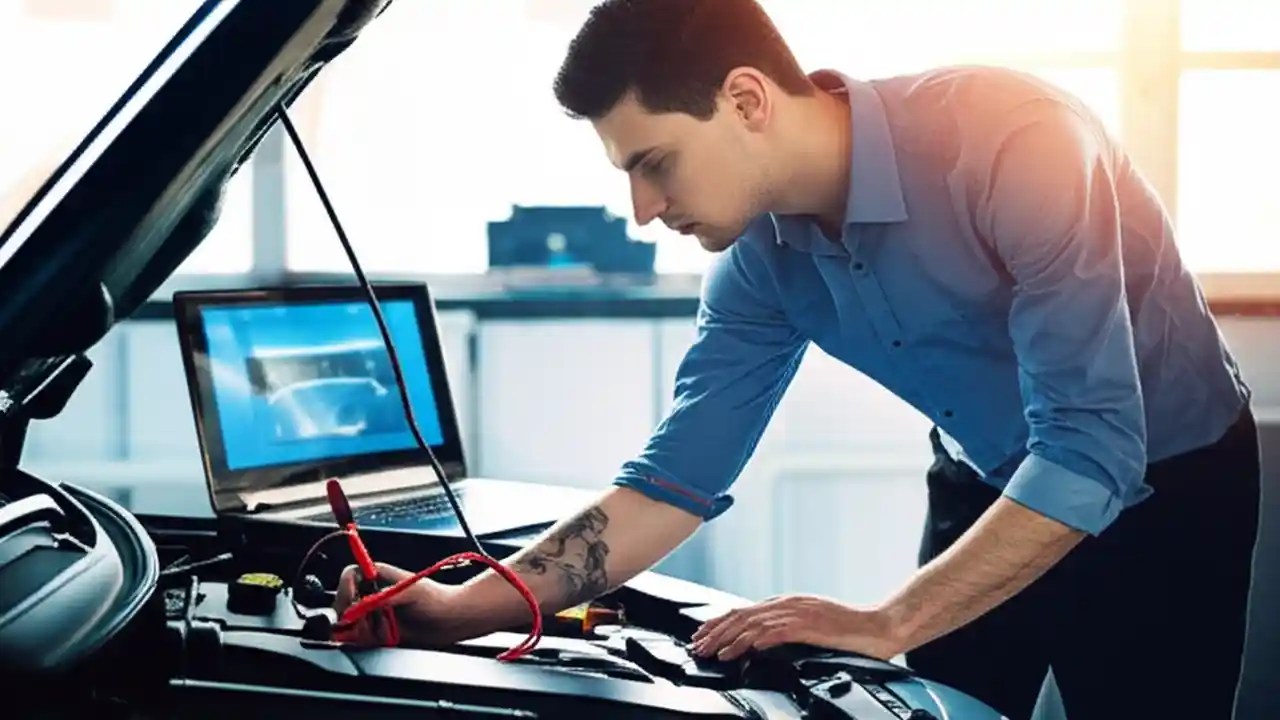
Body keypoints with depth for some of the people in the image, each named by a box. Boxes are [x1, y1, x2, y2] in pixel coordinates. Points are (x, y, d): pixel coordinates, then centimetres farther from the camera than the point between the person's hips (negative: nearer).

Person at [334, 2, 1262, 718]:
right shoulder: (762, 258, -12)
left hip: (1168, 485, -5)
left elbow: (1093, 455, -35)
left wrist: (886, 626, -36)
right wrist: (464, 608, -18)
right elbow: (676, 479, -8)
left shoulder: (1011, 139, -33)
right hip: (987, 486, 5)